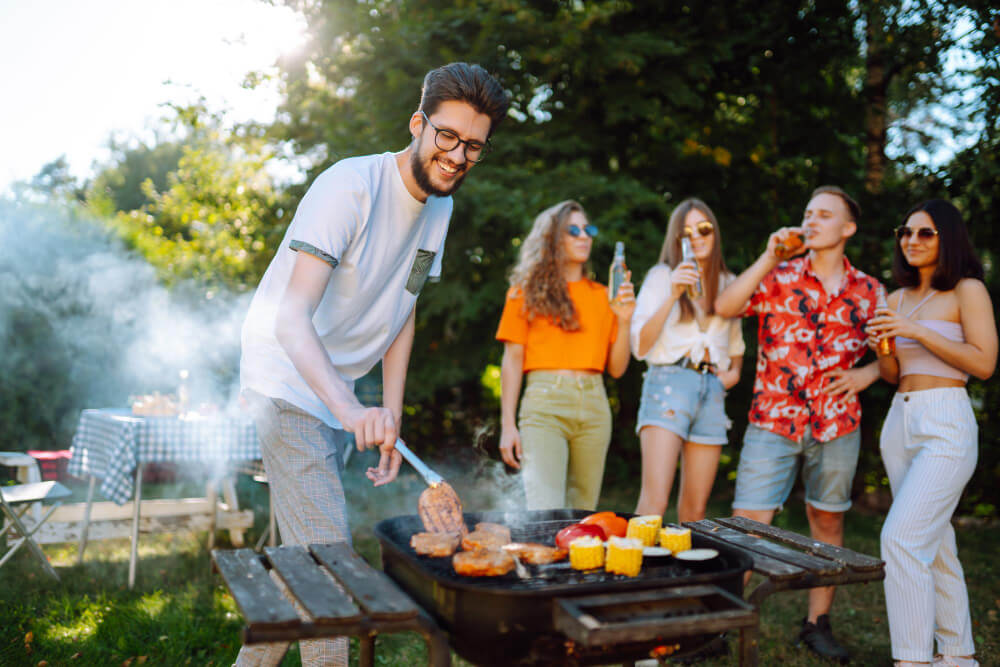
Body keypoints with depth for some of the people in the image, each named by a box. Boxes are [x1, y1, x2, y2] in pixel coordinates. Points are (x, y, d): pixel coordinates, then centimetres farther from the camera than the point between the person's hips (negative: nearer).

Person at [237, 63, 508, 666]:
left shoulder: (440, 207, 4)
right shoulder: (350, 186, -22)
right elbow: (291, 319, -31)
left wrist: (391, 417, 4)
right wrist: (349, 408, -45)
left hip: (338, 396, 8)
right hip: (289, 383, -8)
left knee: (304, 558, 16)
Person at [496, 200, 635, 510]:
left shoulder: (602, 296, 16)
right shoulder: (528, 291, 8)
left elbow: (617, 368, 14)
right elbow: (512, 359, 4)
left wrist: (624, 321, -1)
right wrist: (508, 424, -3)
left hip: (594, 404, 4)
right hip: (544, 403, -3)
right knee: (546, 518, -14)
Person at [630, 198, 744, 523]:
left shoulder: (727, 282, 18)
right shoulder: (662, 276, 5)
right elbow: (640, 346, -5)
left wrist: (735, 371, 11)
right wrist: (674, 294, -13)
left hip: (712, 389, 5)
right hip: (669, 383, -4)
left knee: (696, 507, 4)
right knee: (655, 499, -17)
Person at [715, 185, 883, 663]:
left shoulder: (869, 291, 7)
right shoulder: (777, 276, 1)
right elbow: (724, 307, -14)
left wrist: (866, 374, -4)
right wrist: (768, 258, -16)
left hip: (837, 425, 3)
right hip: (773, 421, -2)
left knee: (828, 523, 12)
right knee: (746, 526, -6)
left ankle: (817, 624, 28)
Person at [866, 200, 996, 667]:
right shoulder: (898, 298, 16)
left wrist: (917, 331, -16)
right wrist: (883, 347, -3)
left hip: (946, 426, -7)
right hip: (900, 422, 7)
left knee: (901, 539, -17)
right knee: (934, 544, 12)